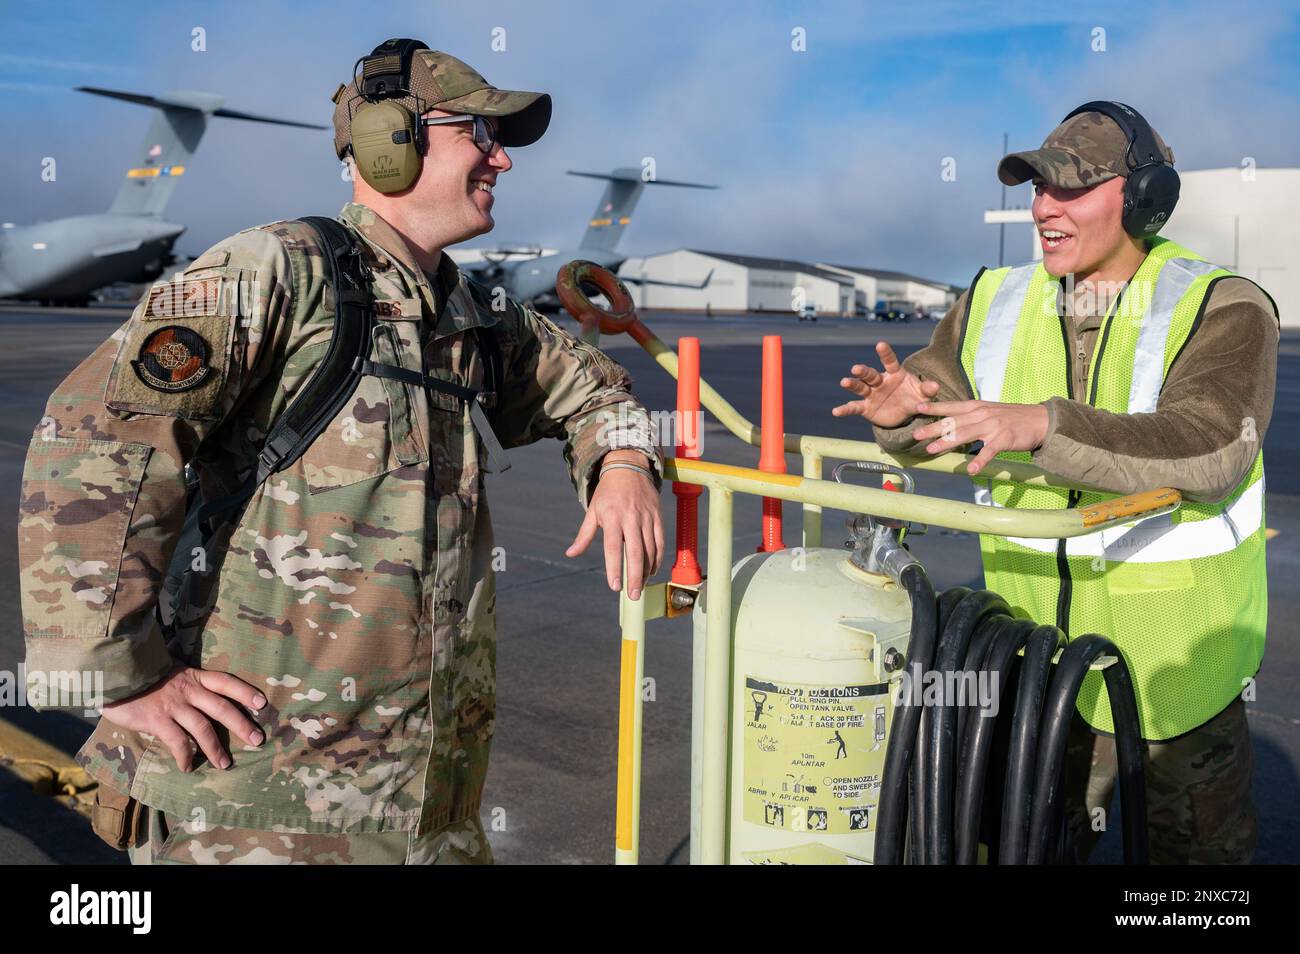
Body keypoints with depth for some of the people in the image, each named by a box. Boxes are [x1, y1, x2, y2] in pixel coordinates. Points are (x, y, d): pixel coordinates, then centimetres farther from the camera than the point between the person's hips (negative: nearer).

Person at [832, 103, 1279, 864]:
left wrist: (1043, 424, -42)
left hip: (1178, 659, -4)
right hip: (1033, 658, 4)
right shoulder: (996, 304, 0)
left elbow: (1209, 450, -32)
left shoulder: (1221, 311, -15)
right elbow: (935, 421, 6)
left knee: (1199, 847, 18)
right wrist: (901, 411, -19)